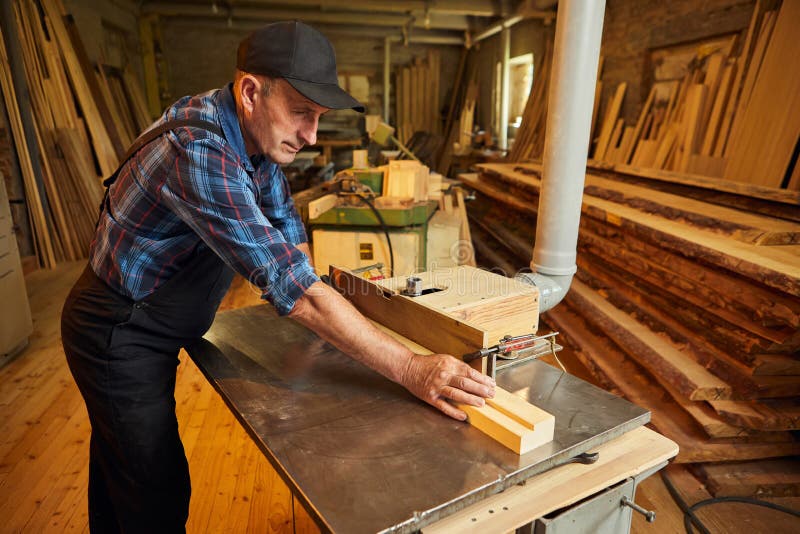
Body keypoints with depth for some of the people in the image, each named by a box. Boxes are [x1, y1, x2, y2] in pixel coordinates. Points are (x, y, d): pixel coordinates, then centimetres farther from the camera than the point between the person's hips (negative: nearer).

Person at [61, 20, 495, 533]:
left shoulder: (256, 133, -6)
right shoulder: (198, 152, -35)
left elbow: (286, 226, 6)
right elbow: (293, 287, -39)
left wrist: (313, 302, -7)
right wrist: (411, 369, -37)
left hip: (144, 327, 8)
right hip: (117, 337, -8)